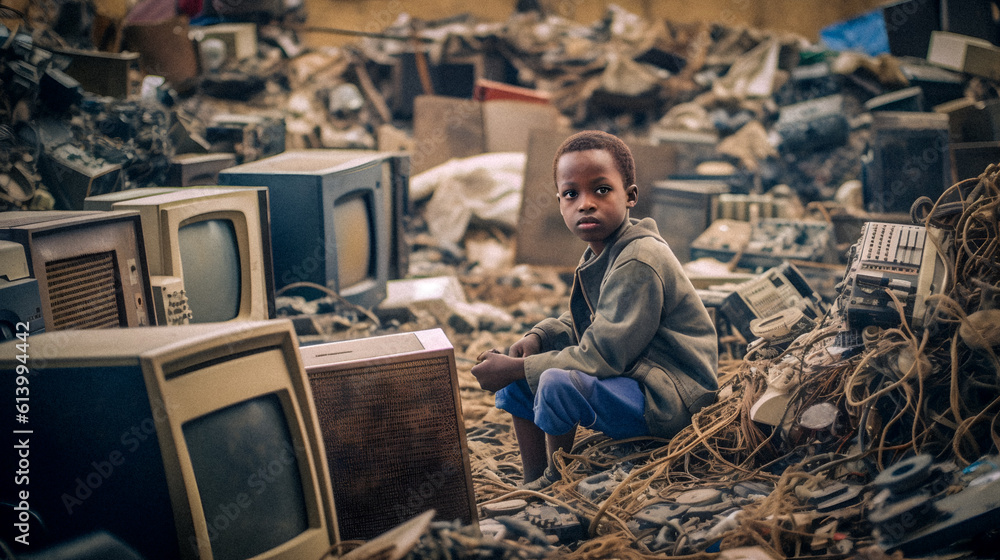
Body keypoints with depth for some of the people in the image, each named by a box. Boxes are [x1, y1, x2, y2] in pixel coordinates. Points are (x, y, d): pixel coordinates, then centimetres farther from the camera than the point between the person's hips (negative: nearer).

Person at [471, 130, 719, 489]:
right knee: (516, 376, 12)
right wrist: (538, 337, -1)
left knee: (557, 384, -32)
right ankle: (532, 483, 18)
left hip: (670, 399, -10)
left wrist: (514, 369, -23)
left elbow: (601, 356, -28)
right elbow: (586, 325, 20)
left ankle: (555, 482, -6)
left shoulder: (637, 263, -25)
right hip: (630, 377, 10)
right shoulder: (600, 253, 6)